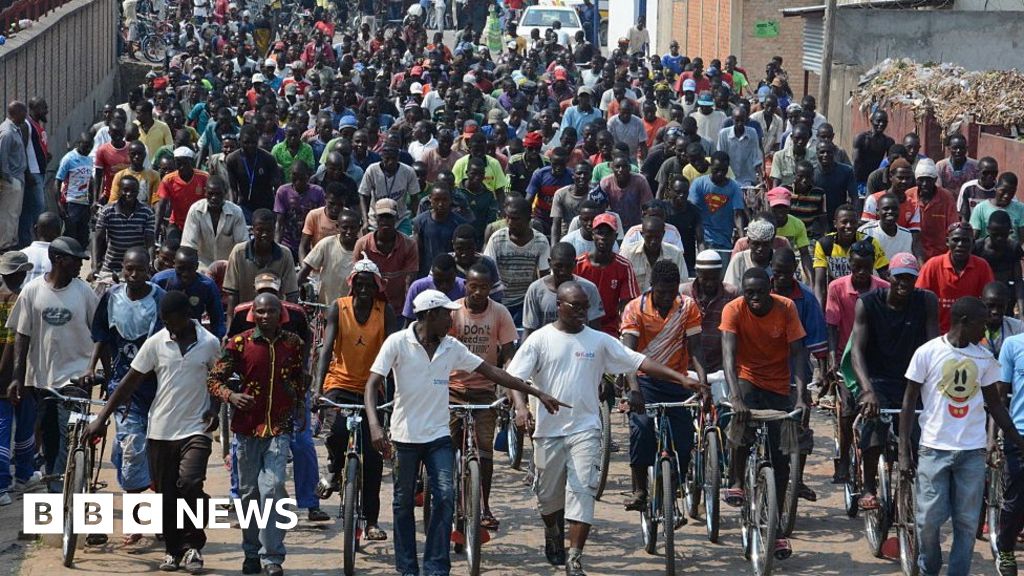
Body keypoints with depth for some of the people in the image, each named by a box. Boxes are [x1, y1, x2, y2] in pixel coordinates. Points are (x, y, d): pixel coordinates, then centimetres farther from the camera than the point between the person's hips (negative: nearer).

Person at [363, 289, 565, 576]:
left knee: (444, 497, -10)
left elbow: (492, 372, 6)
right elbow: (373, 383, -13)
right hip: (405, 435, -3)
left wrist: (538, 393, 4)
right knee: (403, 503, 6)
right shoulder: (398, 343, -9)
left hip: (438, 435, 3)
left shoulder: (452, 347, 4)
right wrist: (374, 425, -29)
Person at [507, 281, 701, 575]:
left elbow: (639, 361, 1)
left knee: (583, 491, -11)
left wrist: (681, 378, -7)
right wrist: (520, 406, -24)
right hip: (548, 429, 0)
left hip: (585, 428, 0)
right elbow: (516, 376, -4)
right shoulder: (540, 339, 0)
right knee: (549, 493, 13)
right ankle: (553, 534, 44)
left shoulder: (599, 341, 4)